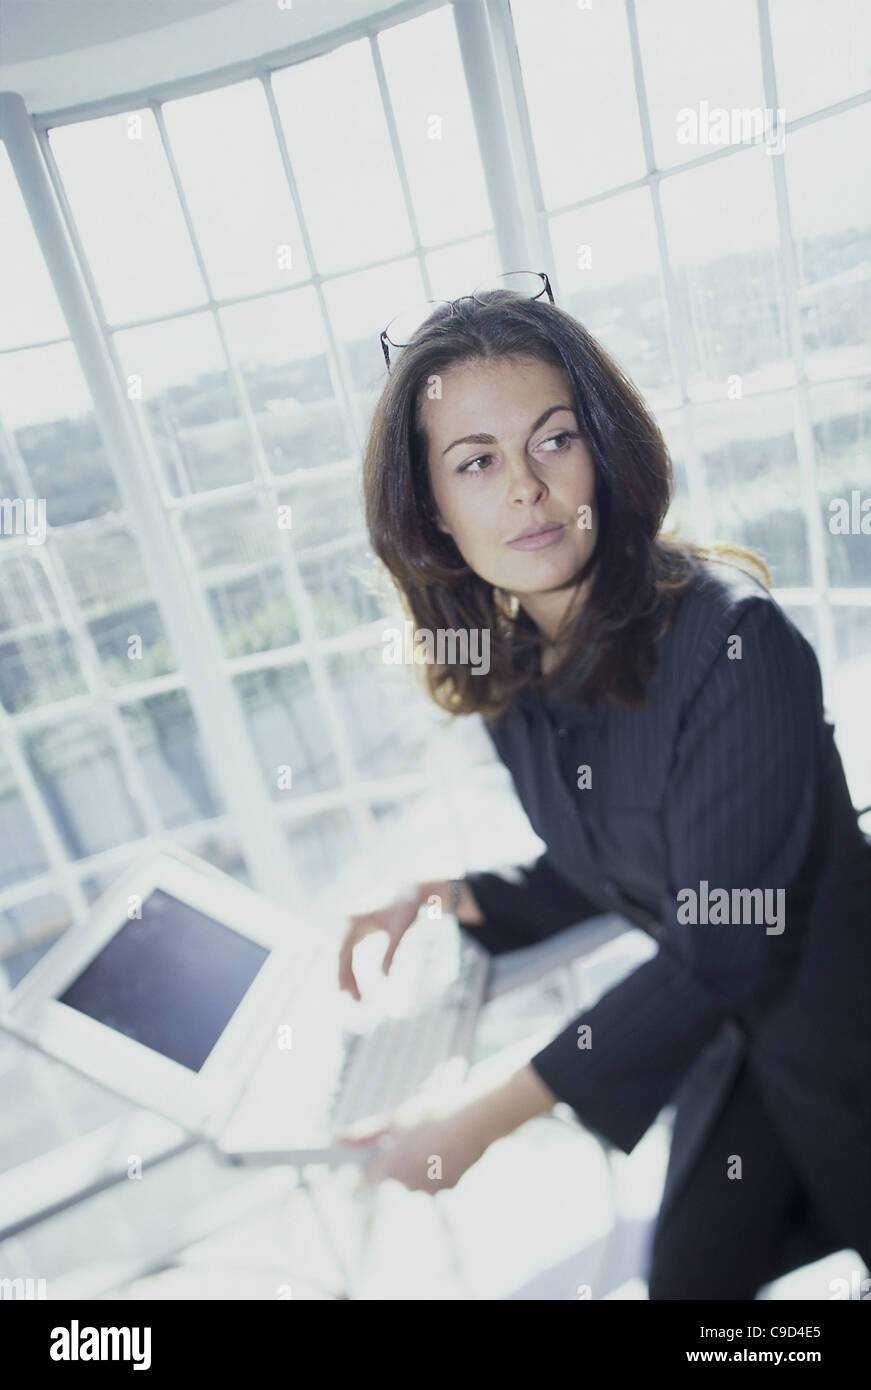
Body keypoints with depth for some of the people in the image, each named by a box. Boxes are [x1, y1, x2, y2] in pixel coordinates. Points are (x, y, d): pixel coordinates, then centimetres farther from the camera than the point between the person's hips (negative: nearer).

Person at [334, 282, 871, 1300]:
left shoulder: (729, 638, -31)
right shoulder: (506, 672, -9)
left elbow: (722, 944, -29)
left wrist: (487, 1116, -29)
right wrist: (446, 902, -9)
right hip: (734, 1022, 6)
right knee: (689, 1273, 18)